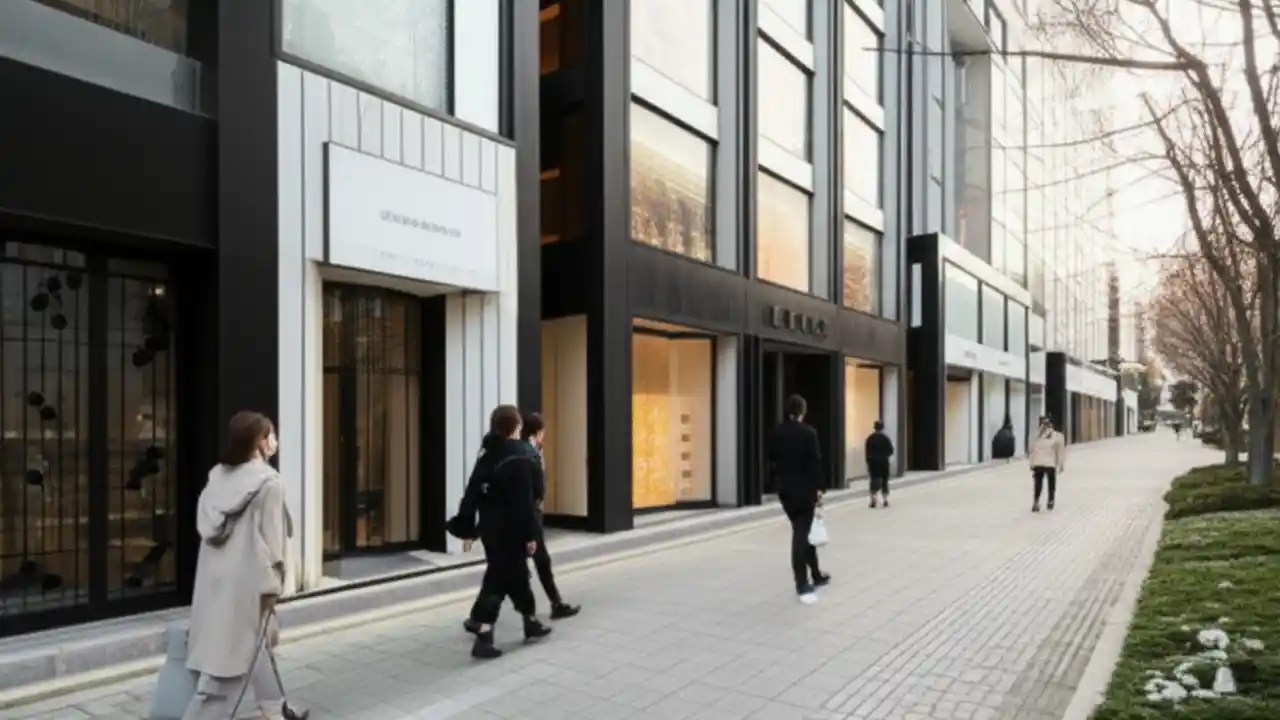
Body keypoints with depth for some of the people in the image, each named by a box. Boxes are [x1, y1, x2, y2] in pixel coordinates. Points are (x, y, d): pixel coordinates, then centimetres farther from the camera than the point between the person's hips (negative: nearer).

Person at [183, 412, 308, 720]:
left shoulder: (218, 476, 8)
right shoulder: (268, 481, -14)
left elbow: (206, 527, 9)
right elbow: (270, 540, -15)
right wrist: (271, 588, -10)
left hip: (216, 577, 9)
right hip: (245, 579, -9)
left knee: (253, 644, 23)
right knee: (230, 659, 0)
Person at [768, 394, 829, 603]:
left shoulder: (776, 433, 3)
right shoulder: (808, 433, -12)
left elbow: (772, 461, 6)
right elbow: (815, 463, -13)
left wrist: (781, 481, 13)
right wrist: (819, 489, -7)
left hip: (785, 488, 5)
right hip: (804, 489, -5)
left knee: (802, 531, 17)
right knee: (802, 533, -3)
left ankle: (815, 576, 28)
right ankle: (803, 585, -5)